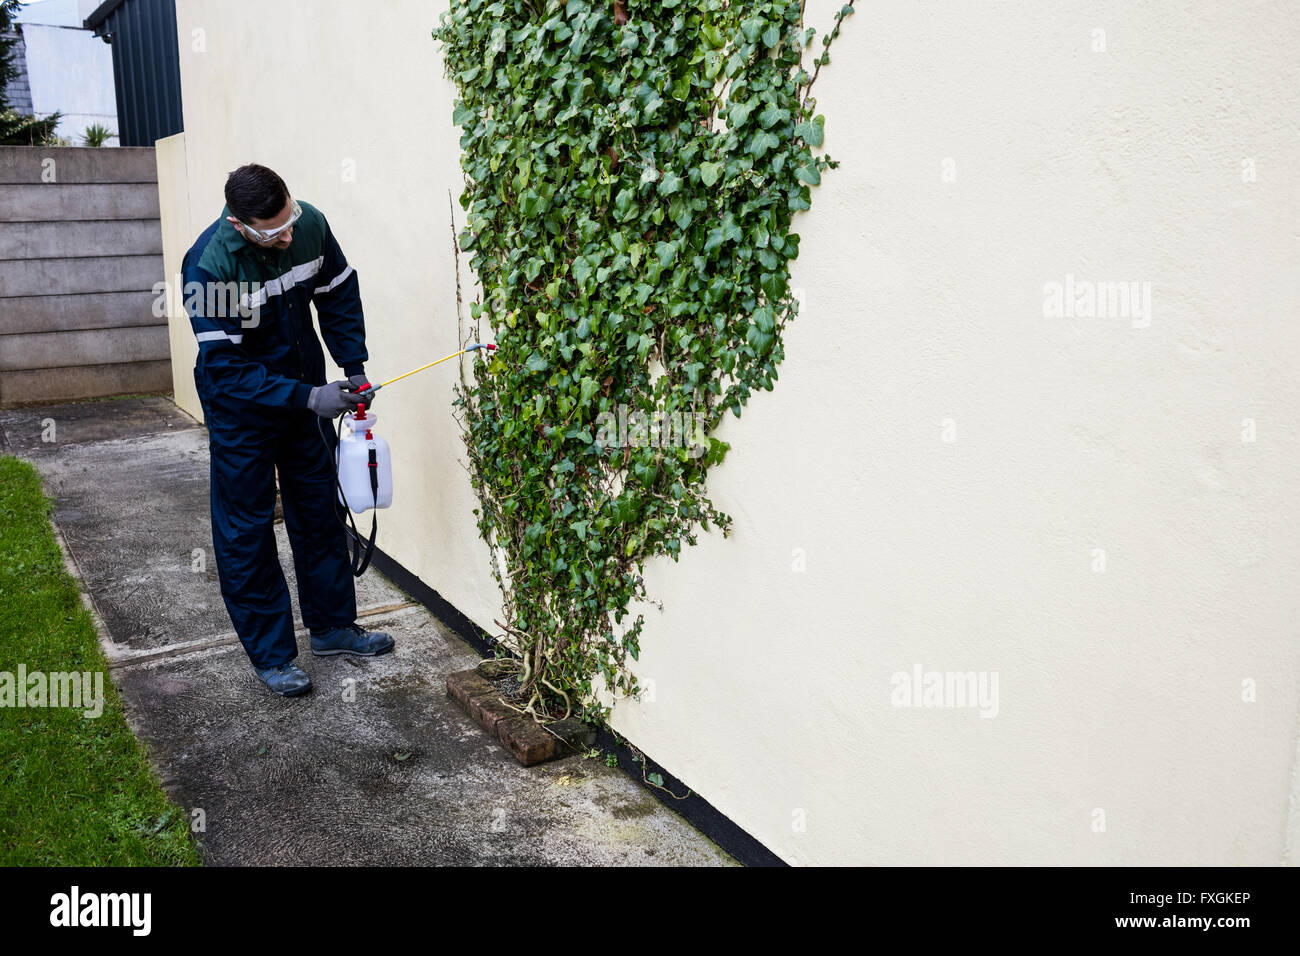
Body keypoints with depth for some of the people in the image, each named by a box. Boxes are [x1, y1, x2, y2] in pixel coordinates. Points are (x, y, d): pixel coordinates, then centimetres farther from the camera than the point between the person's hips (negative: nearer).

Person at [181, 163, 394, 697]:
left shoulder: (310, 224, -16)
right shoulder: (208, 266, -29)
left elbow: (338, 293, 1)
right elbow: (225, 368, -28)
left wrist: (353, 366, -8)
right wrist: (308, 398, -32)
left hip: (305, 388, 5)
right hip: (240, 405, -5)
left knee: (319, 510, 14)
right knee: (247, 527, 2)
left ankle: (332, 626, 29)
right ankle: (270, 653, 15)